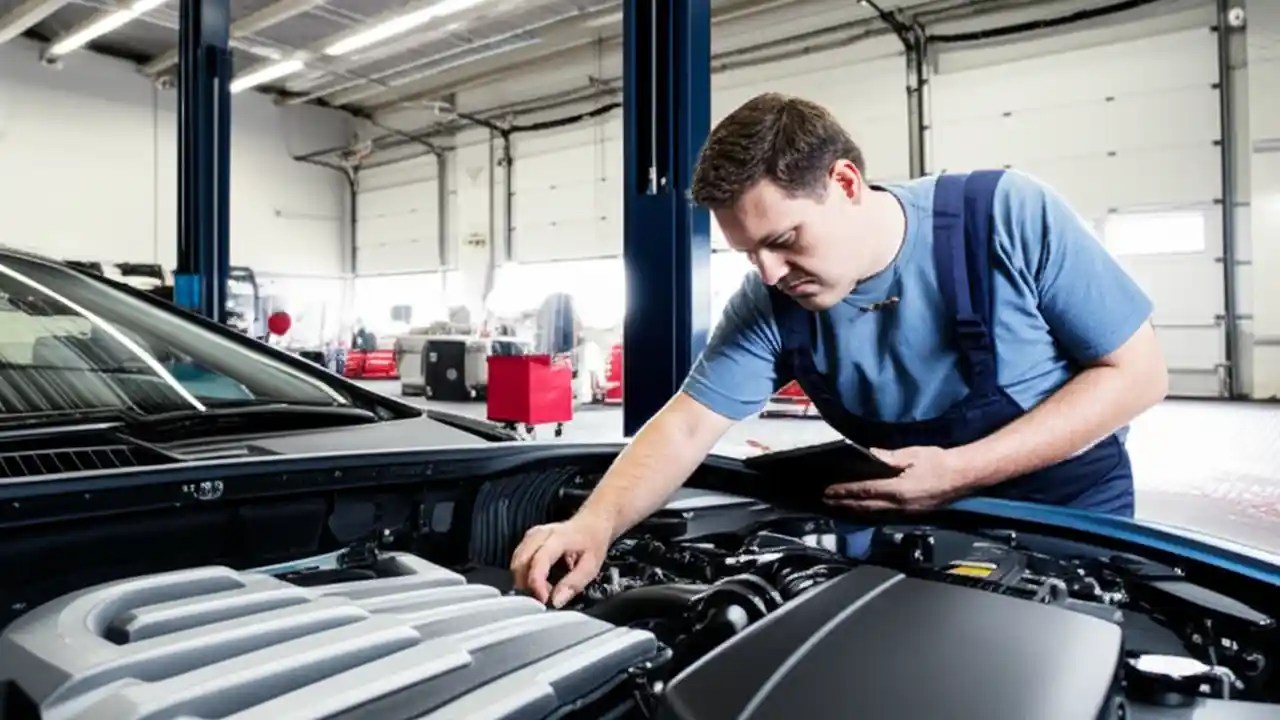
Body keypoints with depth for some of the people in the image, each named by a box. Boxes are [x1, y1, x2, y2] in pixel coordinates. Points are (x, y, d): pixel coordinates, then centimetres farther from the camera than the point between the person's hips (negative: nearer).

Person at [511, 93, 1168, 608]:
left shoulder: (1009, 215, -23)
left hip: (1070, 516, -2)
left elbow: (1137, 372, -18)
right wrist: (595, 523, -36)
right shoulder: (771, 304, -16)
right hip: (922, 529, 2)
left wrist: (959, 471, -28)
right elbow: (686, 426, -16)